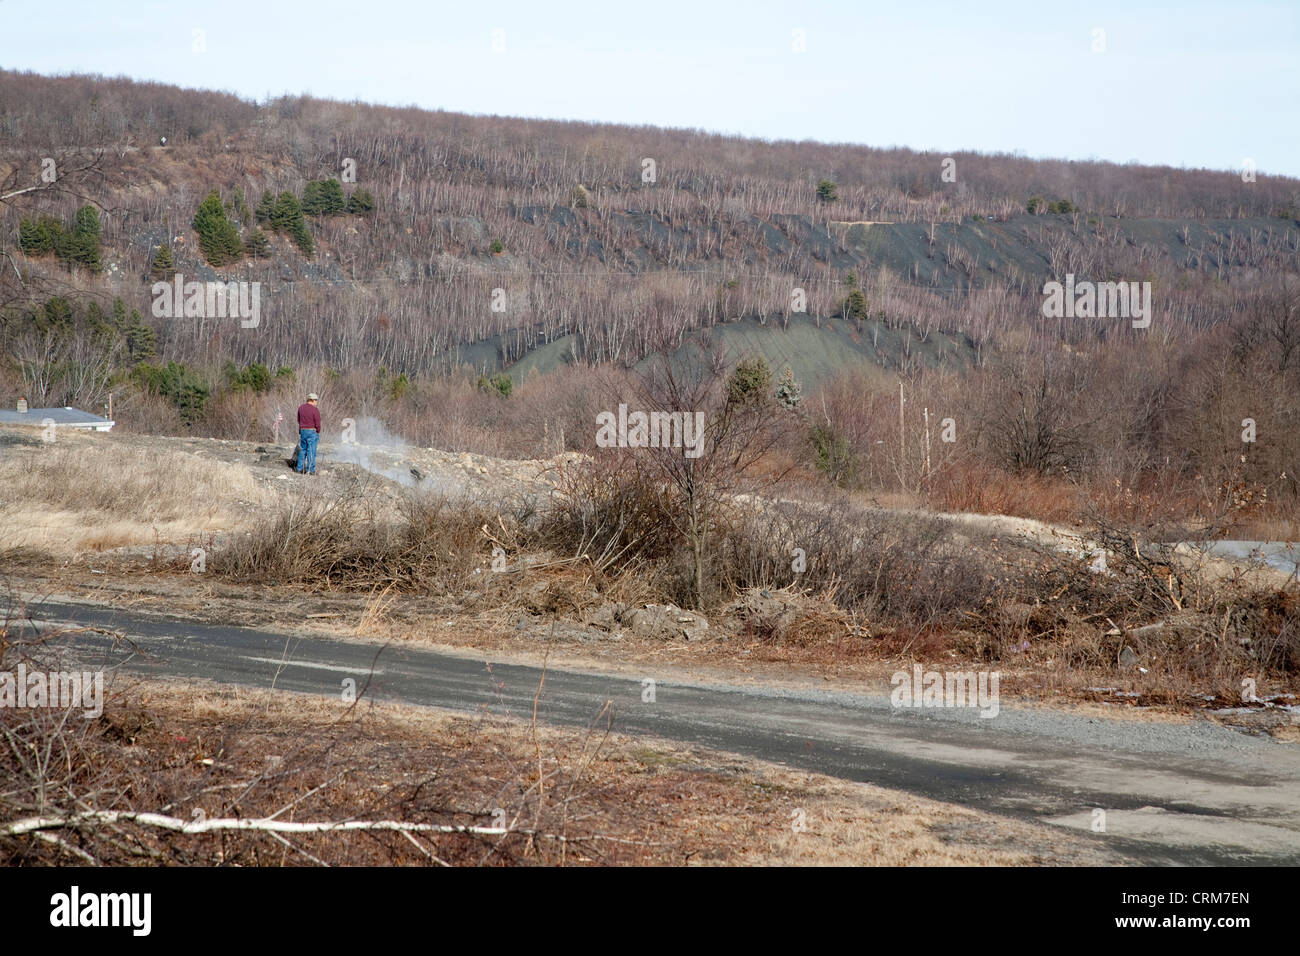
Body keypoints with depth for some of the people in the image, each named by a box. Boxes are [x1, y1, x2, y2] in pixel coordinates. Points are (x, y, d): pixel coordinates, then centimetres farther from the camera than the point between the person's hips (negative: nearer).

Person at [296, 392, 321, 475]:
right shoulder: (315, 410, -15)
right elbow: (317, 424, -12)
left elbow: (299, 420, 13)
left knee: (302, 450, 16)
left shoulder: (301, 407, 4)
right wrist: (318, 433, 4)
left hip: (302, 431, 6)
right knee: (311, 451, -2)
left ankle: (300, 468, 18)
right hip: (312, 432, -6)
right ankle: (310, 470, -1)